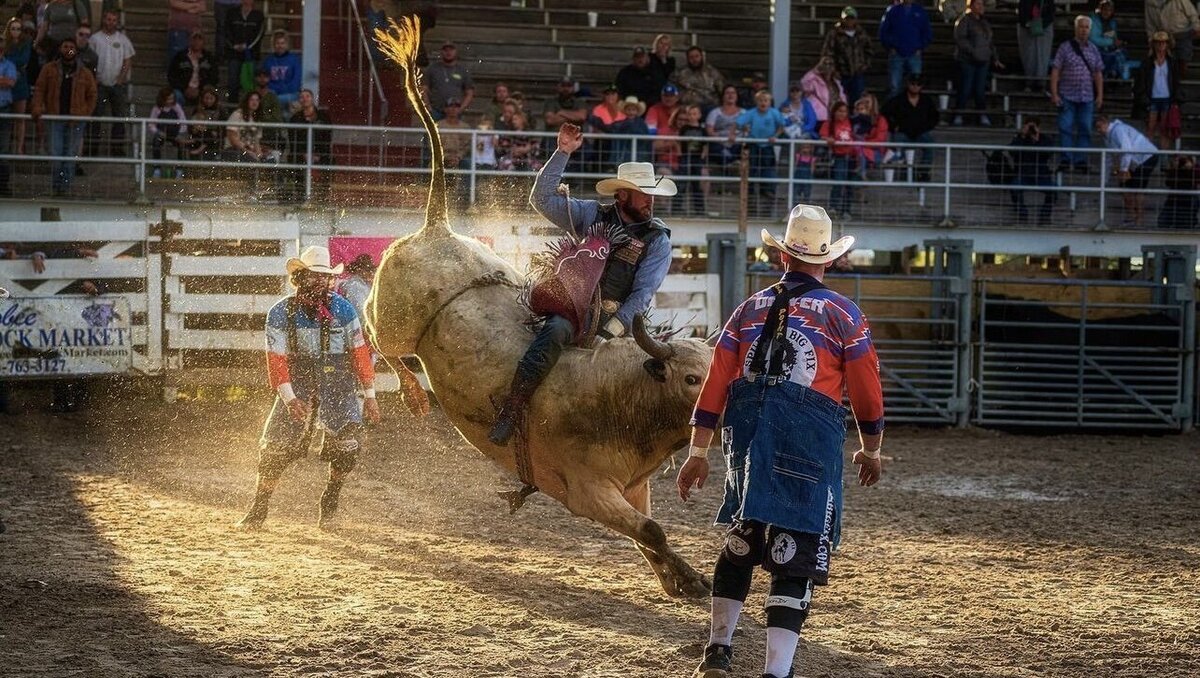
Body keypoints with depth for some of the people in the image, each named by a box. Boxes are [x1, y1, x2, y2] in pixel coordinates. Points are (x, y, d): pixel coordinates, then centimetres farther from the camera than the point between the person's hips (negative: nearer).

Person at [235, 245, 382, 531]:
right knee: (275, 448, -6)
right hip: (298, 387, 0)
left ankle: (329, 503, 8)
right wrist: (289, 399, -21)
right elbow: (276, 359, -9)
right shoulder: (280, 313, -6)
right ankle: (258, 510, 8)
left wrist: (369, 397, 1)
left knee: (346, 445, -14)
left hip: (338, 388, 0)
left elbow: (359, 352, 0)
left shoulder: (342, 309, -5)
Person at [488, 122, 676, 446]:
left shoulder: (658, 240, 4)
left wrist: (609, 332, -15)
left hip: (617, 317, 2)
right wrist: (562, 153, -4)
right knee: (554, 332, -32)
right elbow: (543, 199, 4)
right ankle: (510, 413, -40)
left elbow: (642, 294, -4)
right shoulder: (593, 215, 10)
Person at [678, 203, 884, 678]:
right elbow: (867, 391, 6)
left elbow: (715, 384, 9)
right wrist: (871, 450, 20)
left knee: (740, 540, 22)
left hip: (747, 434, 4)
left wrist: (698, 452, 13)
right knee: (796, 557, -4)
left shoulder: (750, 310, 12)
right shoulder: (842, 314, 2)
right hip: (810, 439, -4)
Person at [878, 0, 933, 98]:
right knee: (894, 87, -3)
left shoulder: (920, 10, 7)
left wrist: (920, 48, 5)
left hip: (914, 55, 1)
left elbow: (928, 32, 14)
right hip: (896, 55, -1)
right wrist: (890, 48, -1)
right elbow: (883, 31, 7)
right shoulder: (892, 10, 3)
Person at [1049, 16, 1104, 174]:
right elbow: (1055, 71, -2)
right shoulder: (1065, 48, 0)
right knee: (1065, 128, -6)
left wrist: (1100, 95, 7)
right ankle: (1066, 160, -1)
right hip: (1067, 96, -3)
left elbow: (1098, 74, 14)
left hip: (1087, 97, 3)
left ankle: (1080, 161, 8)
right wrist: (1054, 93, -9)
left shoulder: (1093, 50, 10)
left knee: (1085, 130, 3)